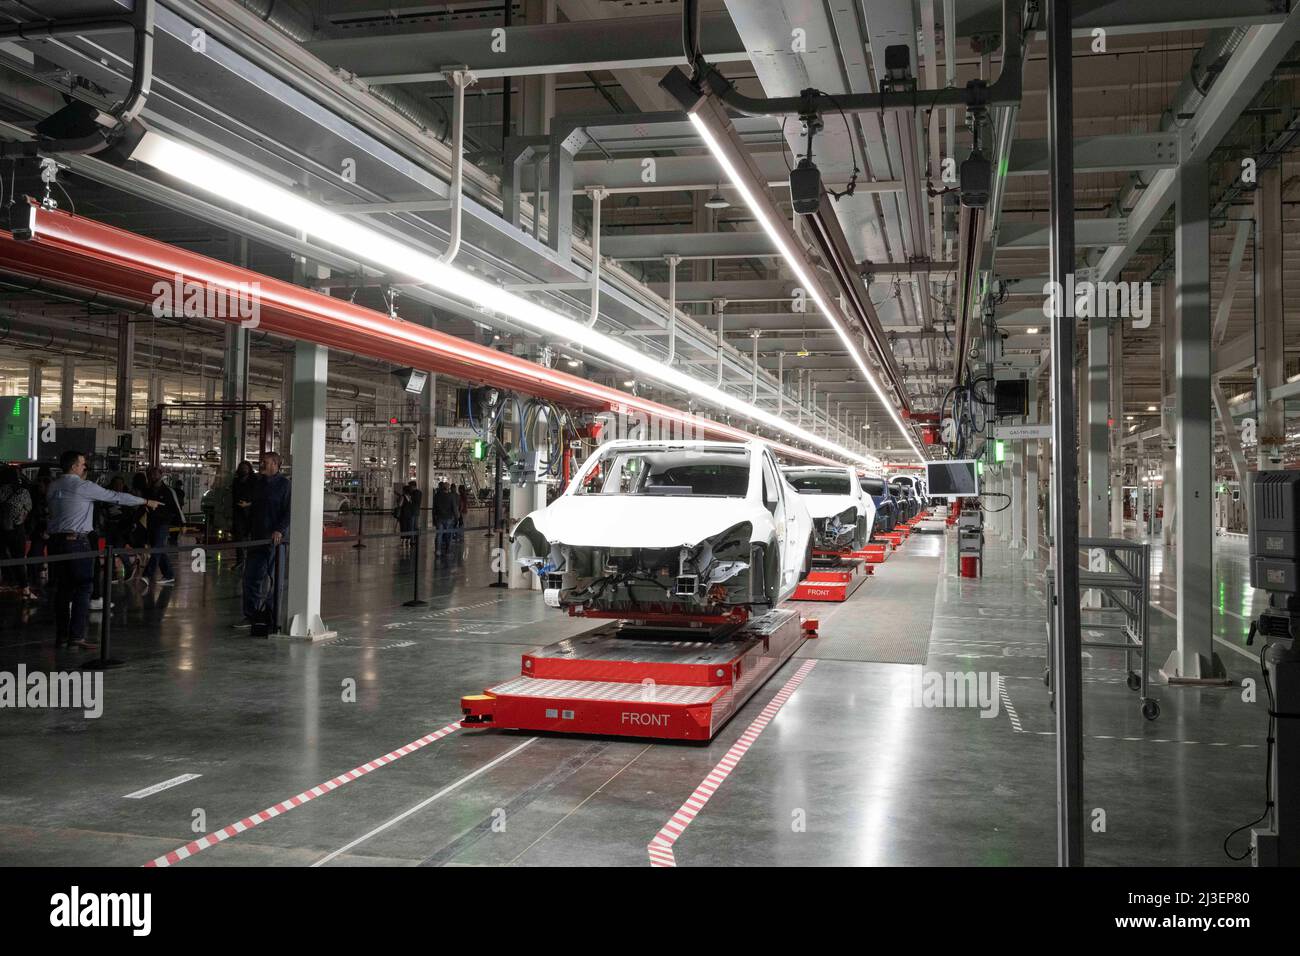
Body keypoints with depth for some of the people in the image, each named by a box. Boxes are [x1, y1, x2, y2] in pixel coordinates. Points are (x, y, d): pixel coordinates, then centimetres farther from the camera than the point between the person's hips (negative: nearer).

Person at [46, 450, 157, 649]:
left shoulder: (53, 487, 11)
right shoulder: (83, 486, -8)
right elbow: (115, 496, -4)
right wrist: (145, 502, 6)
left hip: (56, 540, 7)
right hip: (77, 542, -7)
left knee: (62, 588, 11)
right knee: (82, 589, -2)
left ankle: (61, 635, 13)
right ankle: (76, 636, -7)